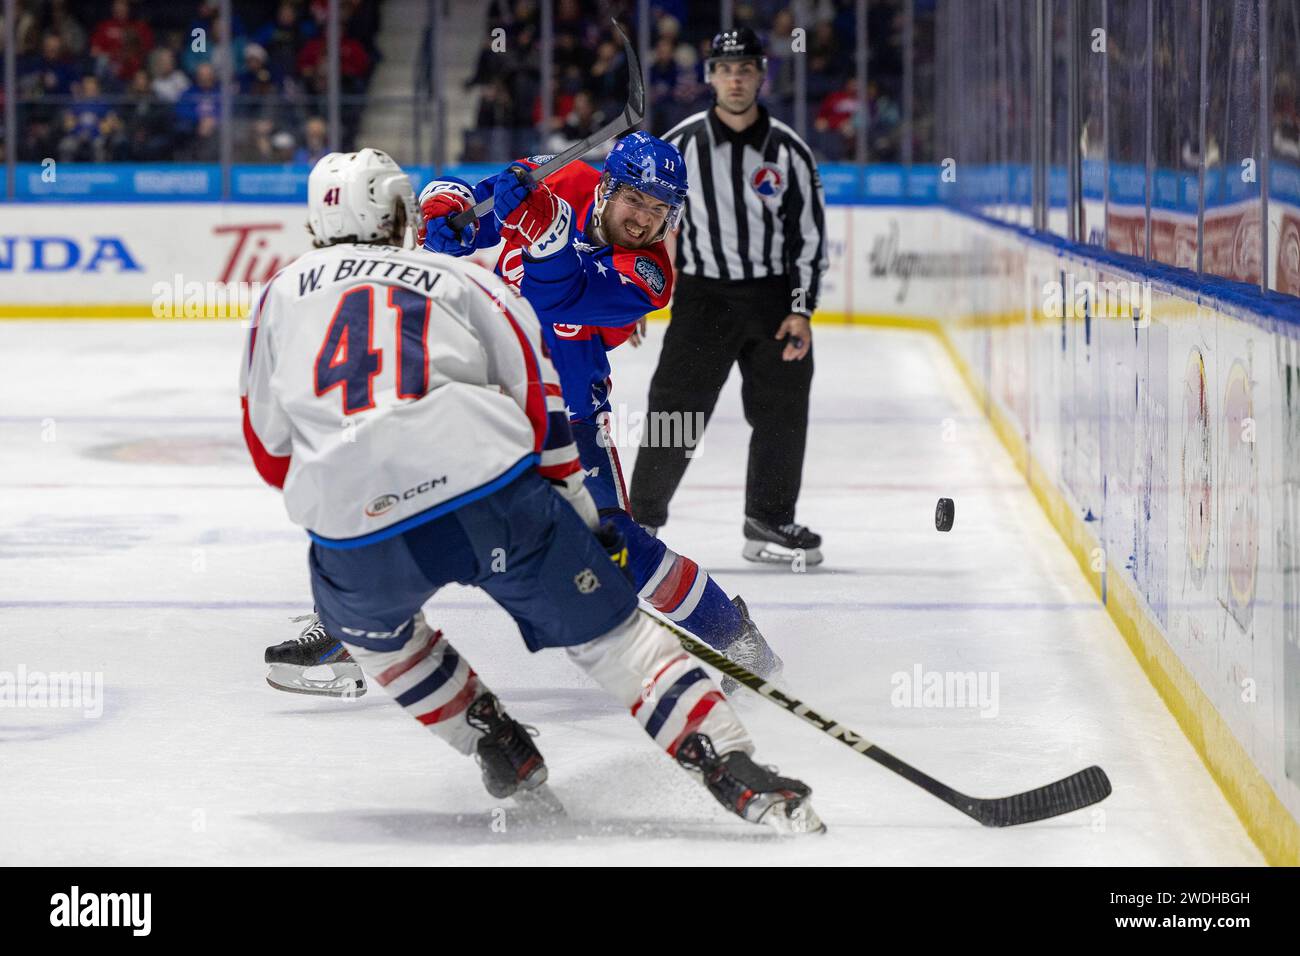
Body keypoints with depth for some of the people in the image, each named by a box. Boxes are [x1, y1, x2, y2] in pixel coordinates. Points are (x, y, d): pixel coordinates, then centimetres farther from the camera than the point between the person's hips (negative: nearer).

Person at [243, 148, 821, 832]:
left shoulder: (281, 293, 24)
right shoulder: (459, 278, 21)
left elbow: (270, 451, 26)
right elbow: (536, 399, 14)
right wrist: (582, 516, 21)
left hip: (354, 527, 1)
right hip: (493, 493, 0)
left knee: (366, 621, 34)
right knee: (610, 632, 10)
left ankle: (500, 751, 28)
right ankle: (734, 769, -5)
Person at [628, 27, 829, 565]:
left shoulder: (788, 151, 0)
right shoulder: (681, 145, -3)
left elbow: (810, 232, 3)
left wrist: (802, 310, -4)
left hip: (773, 297, 2)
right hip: (703, 294, -2)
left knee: (782, 414, 2)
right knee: (674, 413, -6)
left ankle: (769, 522, 15)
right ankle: (642, 518, 6)